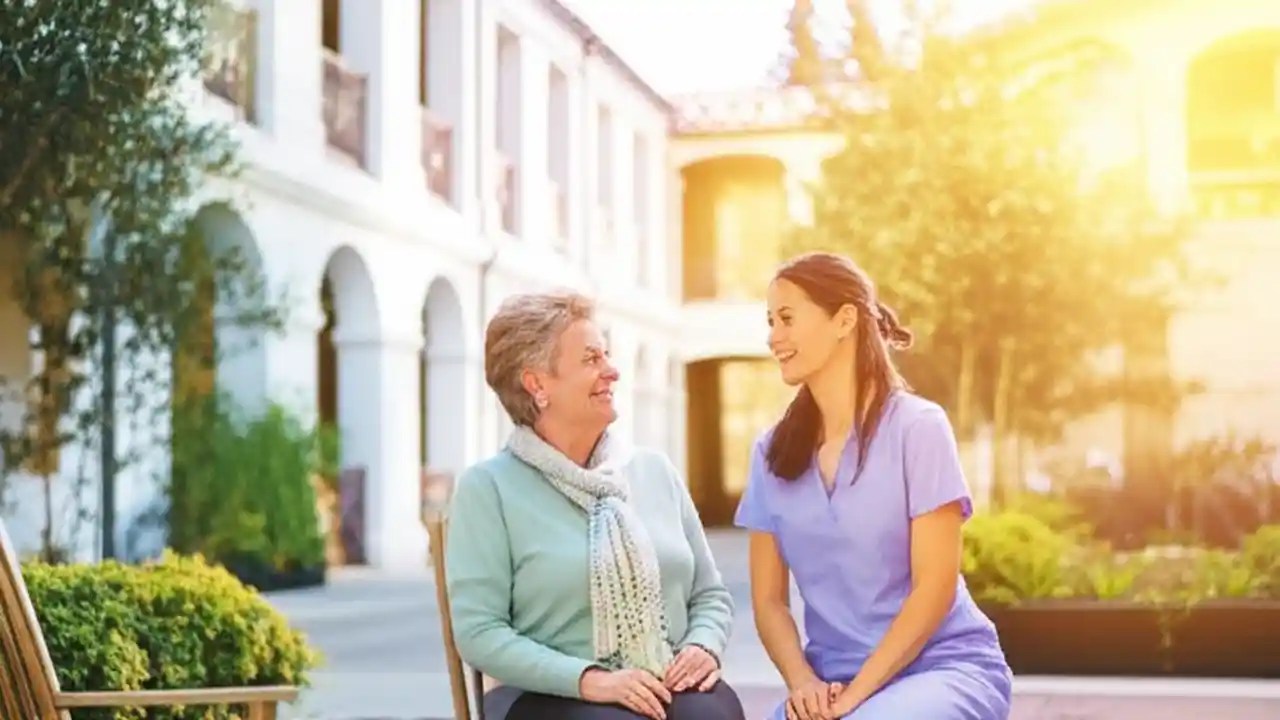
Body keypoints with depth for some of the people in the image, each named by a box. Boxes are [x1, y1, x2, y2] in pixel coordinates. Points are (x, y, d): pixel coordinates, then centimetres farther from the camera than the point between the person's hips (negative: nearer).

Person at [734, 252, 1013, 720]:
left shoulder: (916, 427, -6)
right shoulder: (773, 452, 7)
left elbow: (935, 586, -11)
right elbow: (768, 600, 6)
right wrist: (802, 681, -13)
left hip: (944, 668, -4)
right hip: (833, 682, 4)